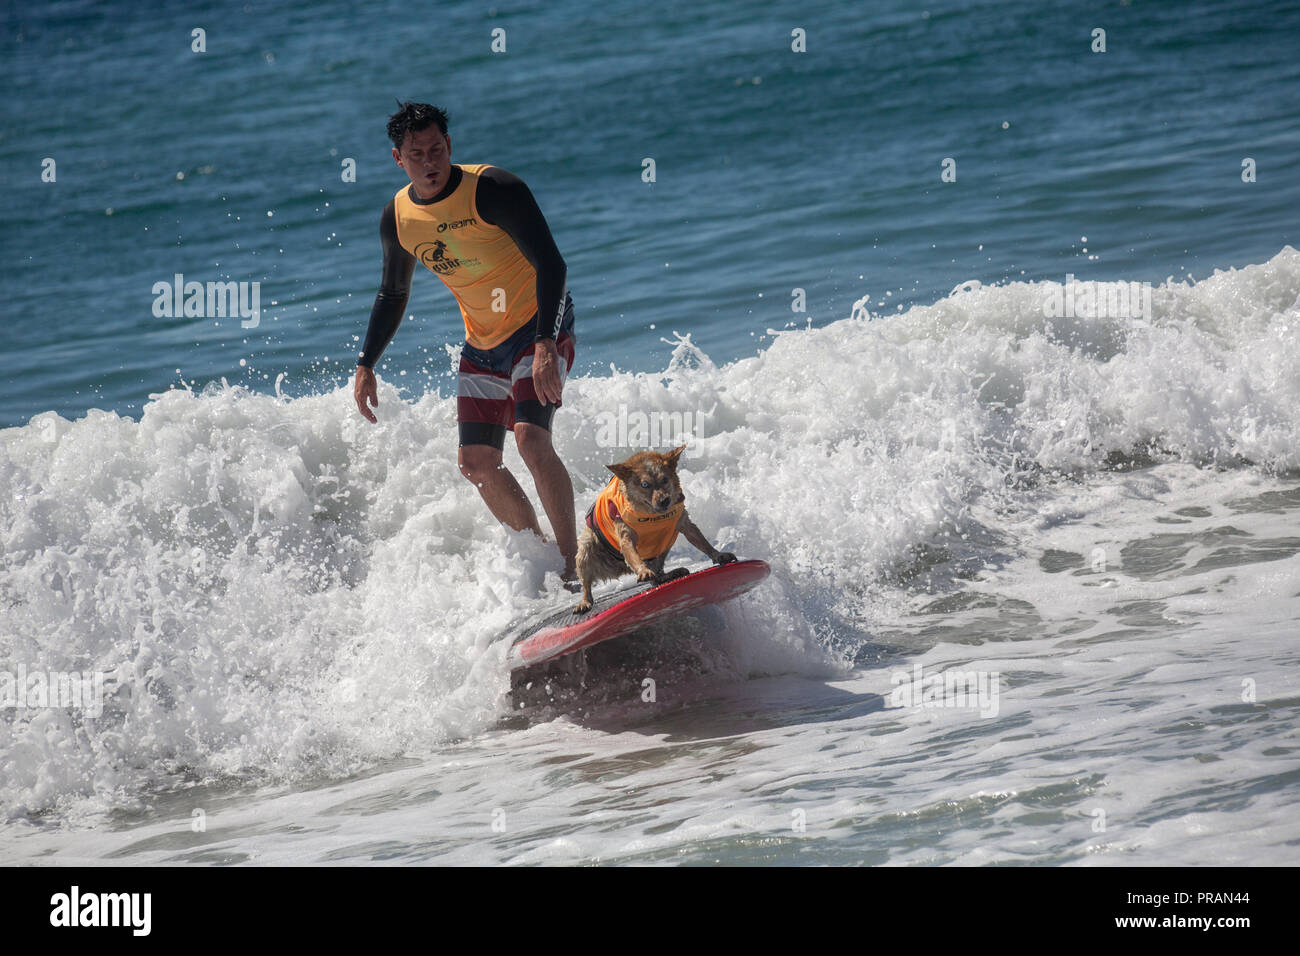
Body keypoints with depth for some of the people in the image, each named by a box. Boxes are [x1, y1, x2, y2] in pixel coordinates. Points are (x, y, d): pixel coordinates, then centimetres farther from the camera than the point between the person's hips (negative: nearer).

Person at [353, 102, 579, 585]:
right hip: (483, 346, 7)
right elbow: (393, 294, 15)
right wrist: (365, 365, 9)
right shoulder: (397, 218, -3)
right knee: (477, 462, 2)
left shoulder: (493, 190, -22)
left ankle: (574, 561, -17)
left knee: (530, 437, -25)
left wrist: (546, 346, -36)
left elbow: (550, 264, -25)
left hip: (540, 328, -7)